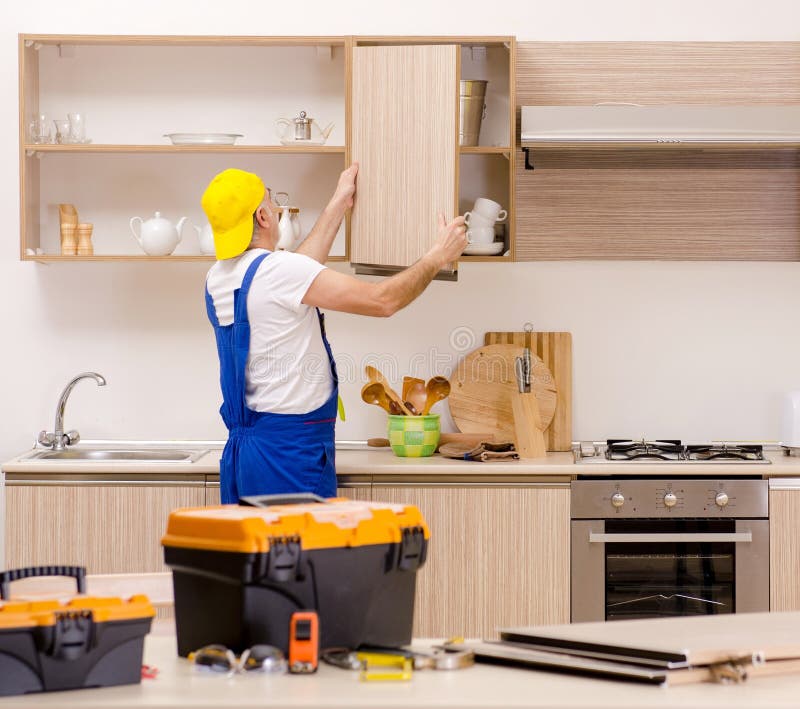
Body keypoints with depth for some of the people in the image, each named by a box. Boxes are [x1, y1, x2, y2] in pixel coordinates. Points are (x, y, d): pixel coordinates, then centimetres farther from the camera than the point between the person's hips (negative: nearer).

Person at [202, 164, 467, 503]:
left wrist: (339, 204, 32)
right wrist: (438, 256, 2)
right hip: (291, 450, -9)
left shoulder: (218, 277, 9)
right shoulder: (274, 270, -16)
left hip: (239, 449, 9)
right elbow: (382, 300, -14)